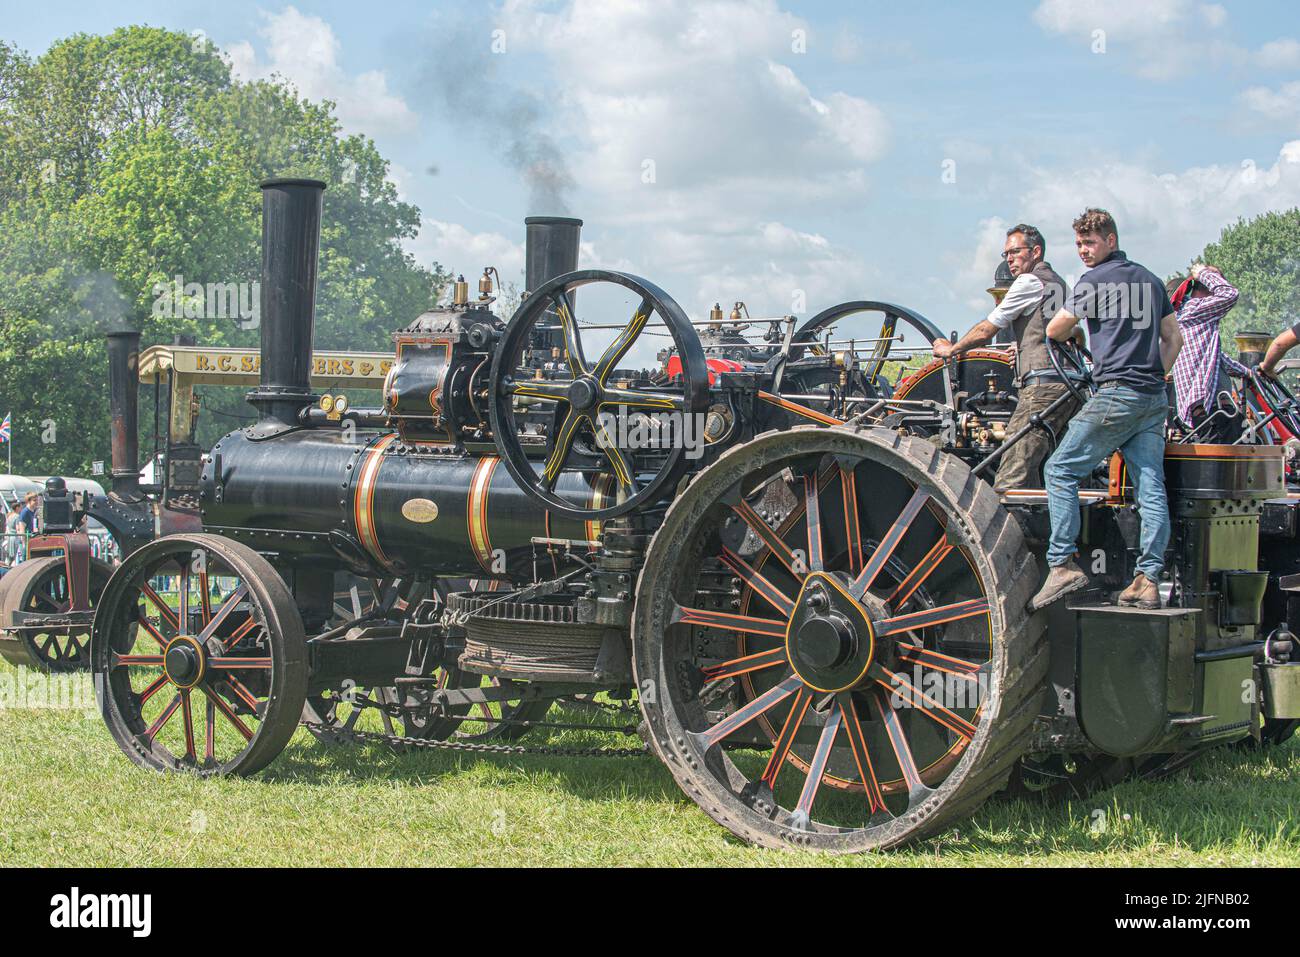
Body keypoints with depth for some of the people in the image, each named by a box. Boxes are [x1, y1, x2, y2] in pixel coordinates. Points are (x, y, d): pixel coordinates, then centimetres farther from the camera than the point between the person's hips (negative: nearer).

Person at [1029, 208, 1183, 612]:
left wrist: (1075, 339, 25)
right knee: (1151, 487, 2)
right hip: (1154, 399, 8)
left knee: (1060, 470, -2)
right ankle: (1148, 579, -1)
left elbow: (1054, 330, 4)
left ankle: (1062, 564, -9)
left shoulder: (1095, 280, -4)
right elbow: (1174, 338, 23)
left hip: (1116, 393, -8)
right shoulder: (1151, 280, 18)